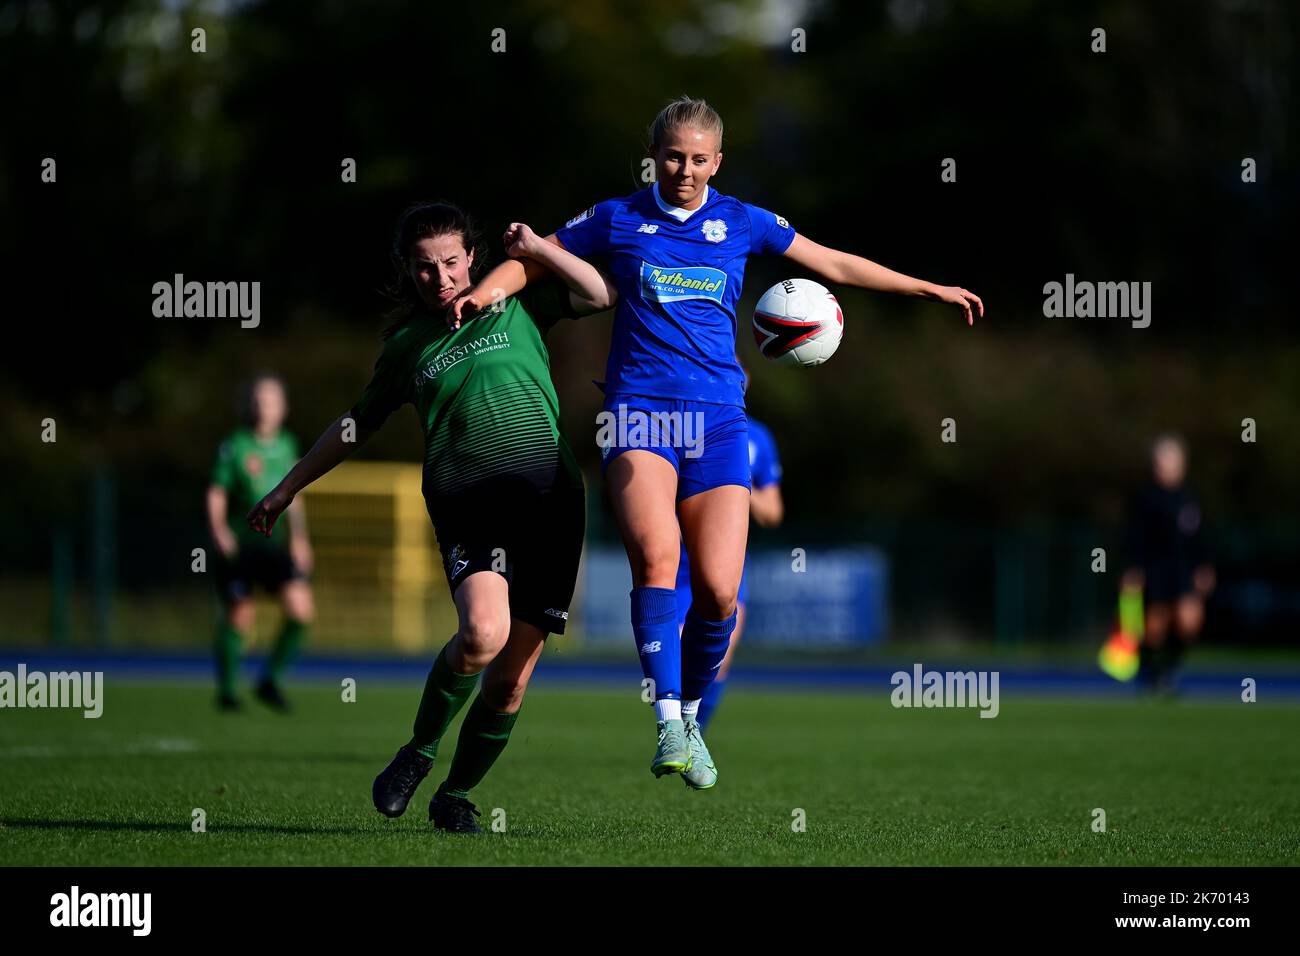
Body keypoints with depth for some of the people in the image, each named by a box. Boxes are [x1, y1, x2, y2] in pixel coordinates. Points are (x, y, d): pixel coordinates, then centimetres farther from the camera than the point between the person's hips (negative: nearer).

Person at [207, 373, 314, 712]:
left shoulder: (286, 445, 8)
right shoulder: (234, 446, -6)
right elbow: (217, 494, -4)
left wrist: (299, 537, 16)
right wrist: (218, 528, -19)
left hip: (275, 544, 4)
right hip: (239, 544, -4)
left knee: (302, 609, -11)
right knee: (239, 617, -1)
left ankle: (271, 681, 4)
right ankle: (226, 689, 19)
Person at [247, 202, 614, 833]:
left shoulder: (514, 308, 17)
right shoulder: (406, 346, 18)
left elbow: (599, 294, 13)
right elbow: (356, 424, 29)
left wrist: (535, 249, 6)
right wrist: (287, 489, 32)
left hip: (548, 496, 1)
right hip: (465, 499, -1)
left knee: (511, 678, -3)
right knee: (482, 633, -29)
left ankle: (456, 795, 18)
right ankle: (418, 752, -5)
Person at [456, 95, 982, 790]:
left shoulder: (741, 224, 12)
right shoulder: (615, 222, 8)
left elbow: (836, 265, 21)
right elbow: (533, 261, 16)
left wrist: (928, 289, 21)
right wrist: (483, 291, -4)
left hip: (718, 420, 2)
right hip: (640, 413, -2)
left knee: (718, 591, -9)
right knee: (657, 555, -27)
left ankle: (690, 716, 16)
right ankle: (668, 725, -30)